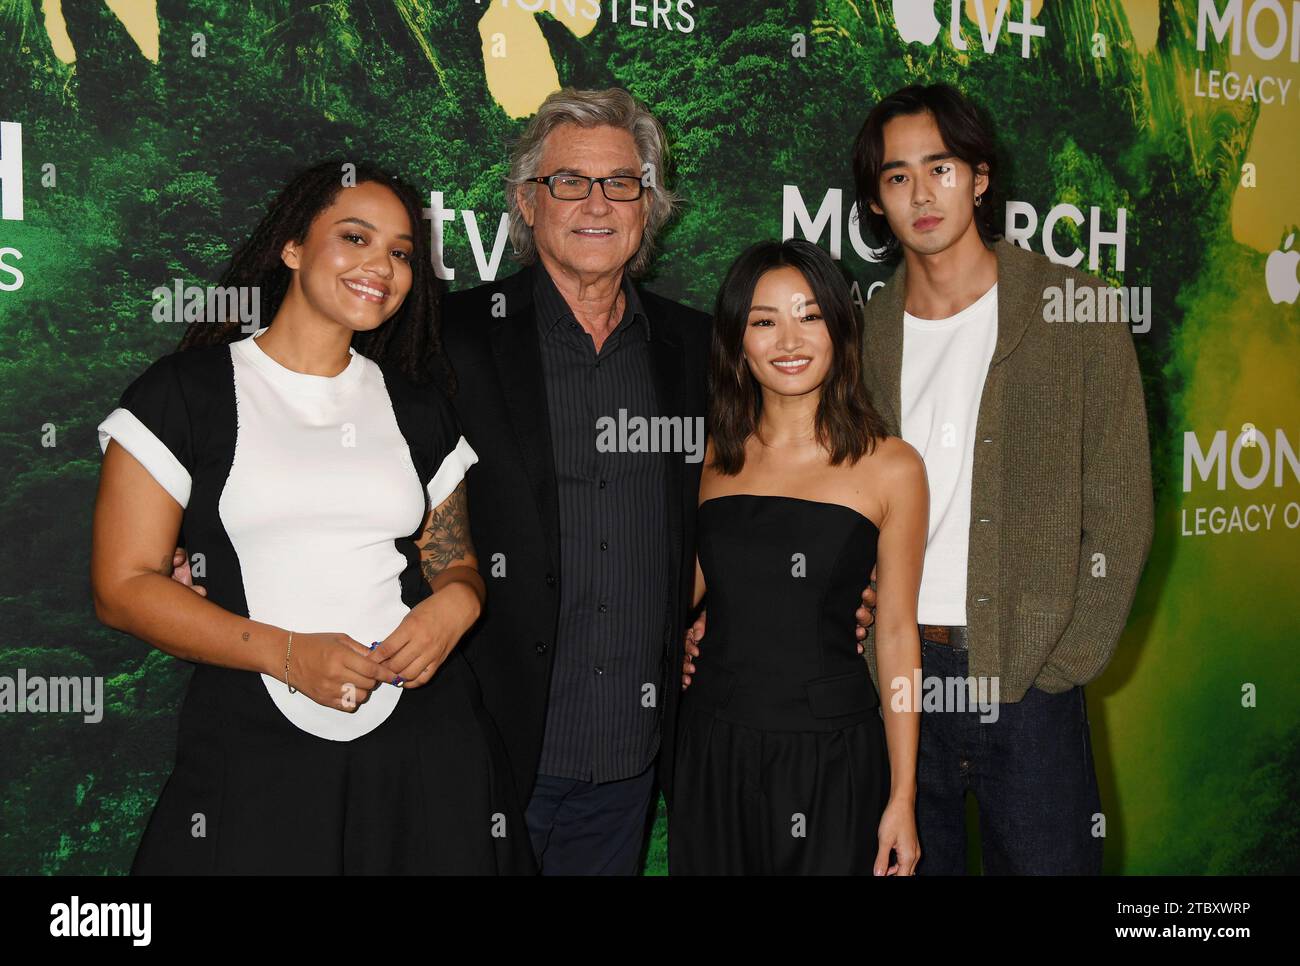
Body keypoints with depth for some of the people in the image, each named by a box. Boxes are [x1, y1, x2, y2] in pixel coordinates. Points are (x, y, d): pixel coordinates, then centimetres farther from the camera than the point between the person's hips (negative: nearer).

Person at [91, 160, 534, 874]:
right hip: (254, 756, -4)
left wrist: (458, 601, -9)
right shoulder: (184, 392, -1)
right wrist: (286, 653, -17)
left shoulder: (417, 412, 13)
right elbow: (122, 587, -5)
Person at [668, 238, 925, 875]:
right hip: (713, 748, 3)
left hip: (830, 752, -3)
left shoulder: (889, 466, -4)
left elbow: (896, 633, -2)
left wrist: (902, 798, -3)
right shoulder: (712, 458, 5)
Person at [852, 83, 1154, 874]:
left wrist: (1064, 665, -9)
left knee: (1046, 857, 5)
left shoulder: (1071, 312, -2)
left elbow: (1119, 512, -4)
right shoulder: (863, 332, 7)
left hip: (1026, 675, -2)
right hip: (891, 669, 3)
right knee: (906, 860, 13)